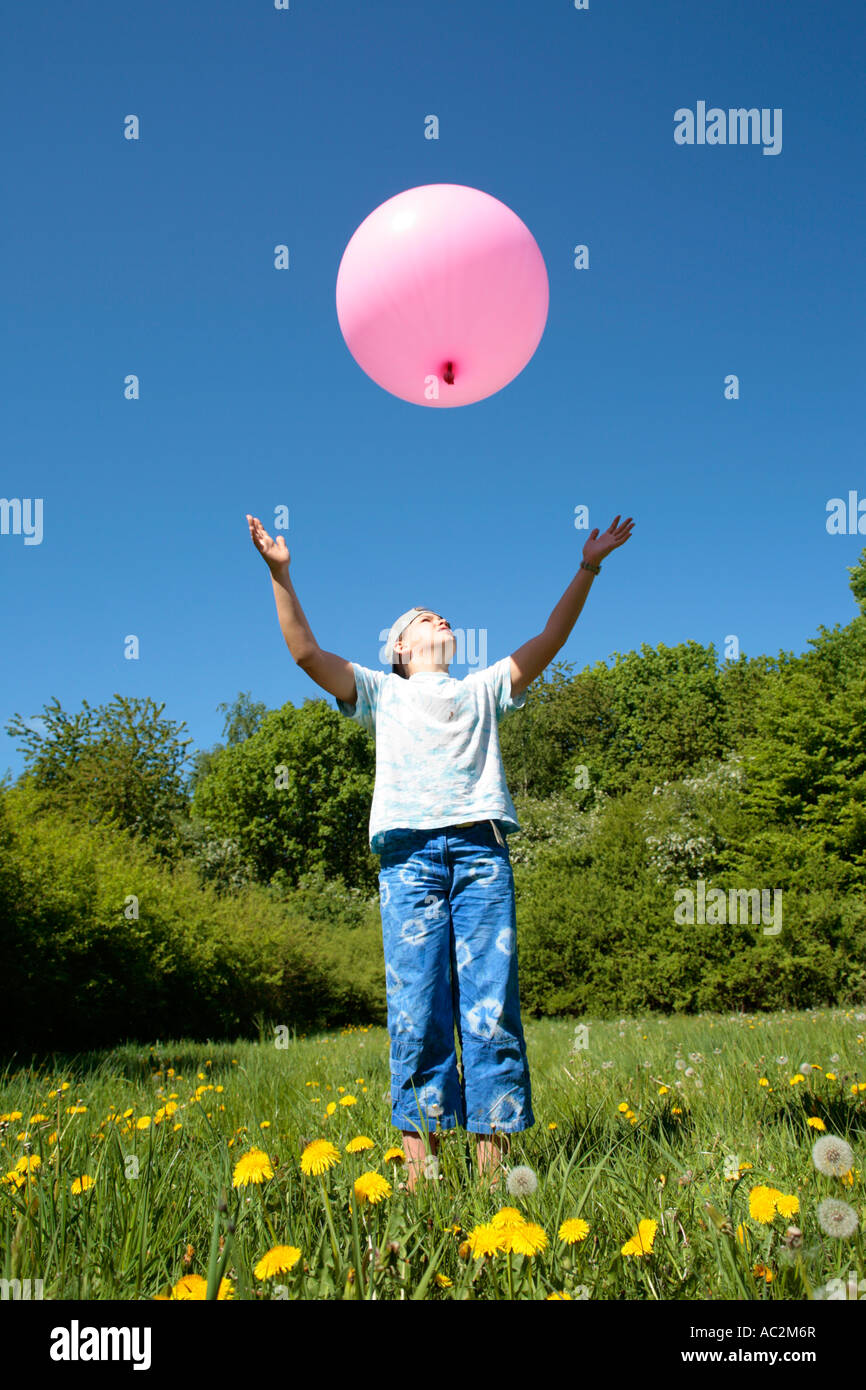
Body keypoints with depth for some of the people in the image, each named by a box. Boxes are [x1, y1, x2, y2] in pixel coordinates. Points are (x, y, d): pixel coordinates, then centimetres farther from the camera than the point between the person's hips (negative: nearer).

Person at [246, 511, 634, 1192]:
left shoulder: (483, 689, 28)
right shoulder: (382, 692, 24)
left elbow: (547, 644, 20)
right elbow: (307, 653, 14)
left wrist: (587, 570, 13)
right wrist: (281, 575, 6)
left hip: (481, 851, 1)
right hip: (410, 851, -1)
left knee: (492, 1006, -7)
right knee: (418, 1012, -7)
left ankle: (495, 1166, -4)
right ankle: (419, 1169, -5)